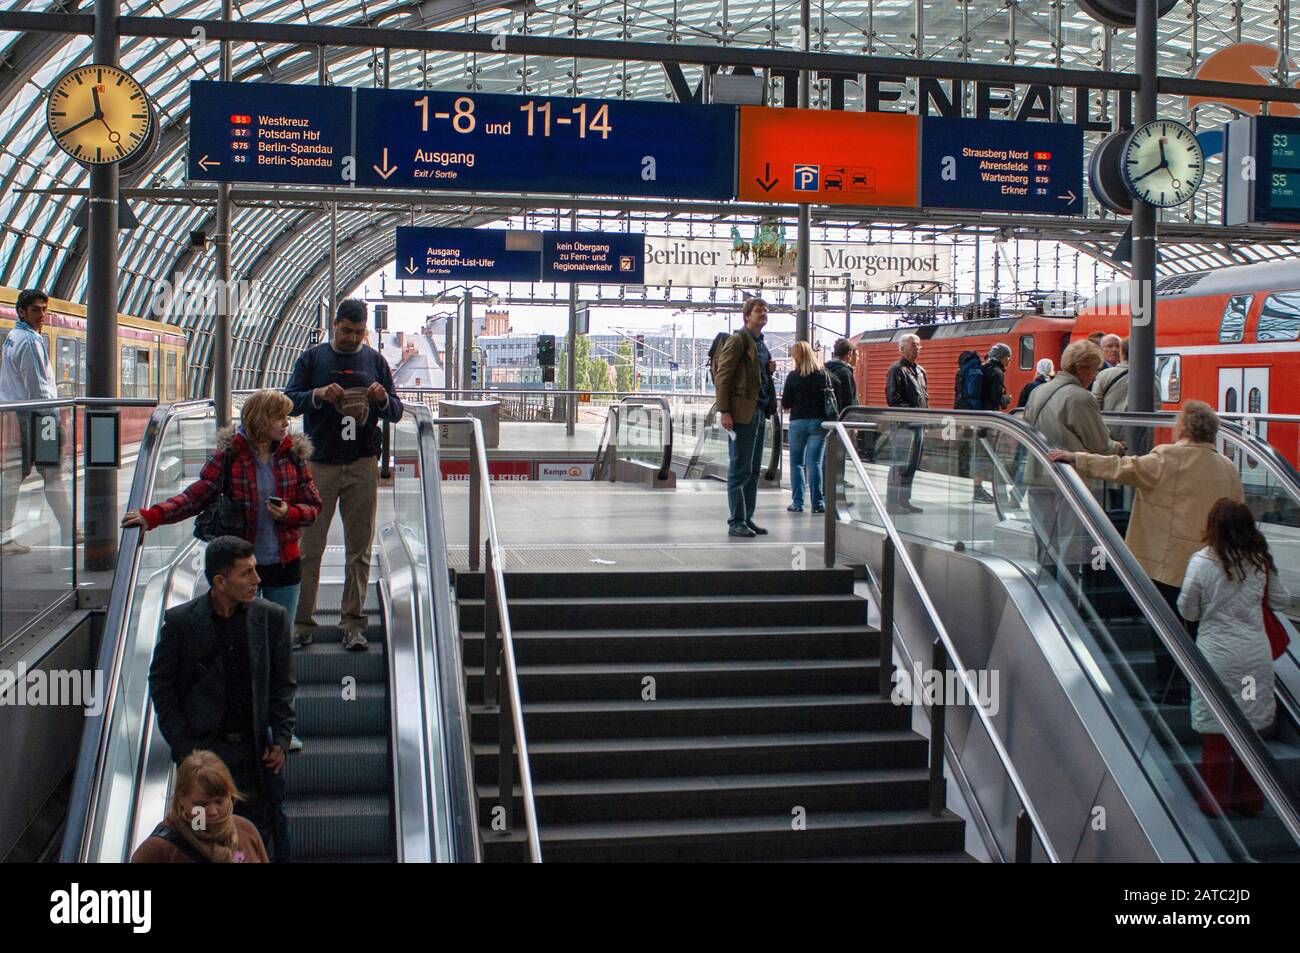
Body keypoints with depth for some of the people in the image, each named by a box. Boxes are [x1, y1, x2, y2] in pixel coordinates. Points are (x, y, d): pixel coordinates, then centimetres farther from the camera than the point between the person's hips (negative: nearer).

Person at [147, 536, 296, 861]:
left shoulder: (272, 617, -3)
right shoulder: (180, 621, -7)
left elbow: (283, 683, 6)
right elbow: (160, 685, 1)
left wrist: (281, 739, -2)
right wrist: (182, 746, -5)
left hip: (256, 751, 1)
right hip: (201, 749, -1)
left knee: (264, 833, 5)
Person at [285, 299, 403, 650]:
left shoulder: (375, 360, 13)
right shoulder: (312, 358, 8)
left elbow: (395, 413, 13)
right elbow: (289, 400, 2)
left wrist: (383, 399, -9)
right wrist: (318, 395, -17)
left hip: (362, 465, 1)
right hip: (319, 463, -1)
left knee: (359, 548, 2)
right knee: (310, 545, -2)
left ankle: (353, 623, 7)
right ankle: (303, 621, 6)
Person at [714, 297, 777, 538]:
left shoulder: (760, 342, 19)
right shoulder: (738, 340, -9)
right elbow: (722, 376, -14)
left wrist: (769, 369, 8)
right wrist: (724, 411, -20)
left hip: (759, 411, 9)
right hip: (742, 412, -9)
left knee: (753, 470, 12)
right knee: (740, 470, -6)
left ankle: (747, 518, 18)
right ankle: (736, 522, -2)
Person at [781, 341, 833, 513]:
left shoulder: (793, 376, -6)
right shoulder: (825, 374, 1)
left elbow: (785, 403, -2)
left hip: (798, 421, -2)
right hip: (819, 421, 2)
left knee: (796, 463, 9)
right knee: (814, 462, 3)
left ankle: (797, 502, 6)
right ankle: (817, 503, -1)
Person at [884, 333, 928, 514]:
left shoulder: (920, 370, 19)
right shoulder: (897, 370, -7)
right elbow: (893, 399, -15)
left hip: (918, 425, 9)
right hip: (904, 425, -9)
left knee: (912, 465, 13)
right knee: (900, 464, -8)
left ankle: (904, 501, 21)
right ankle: (892, 502, -4)